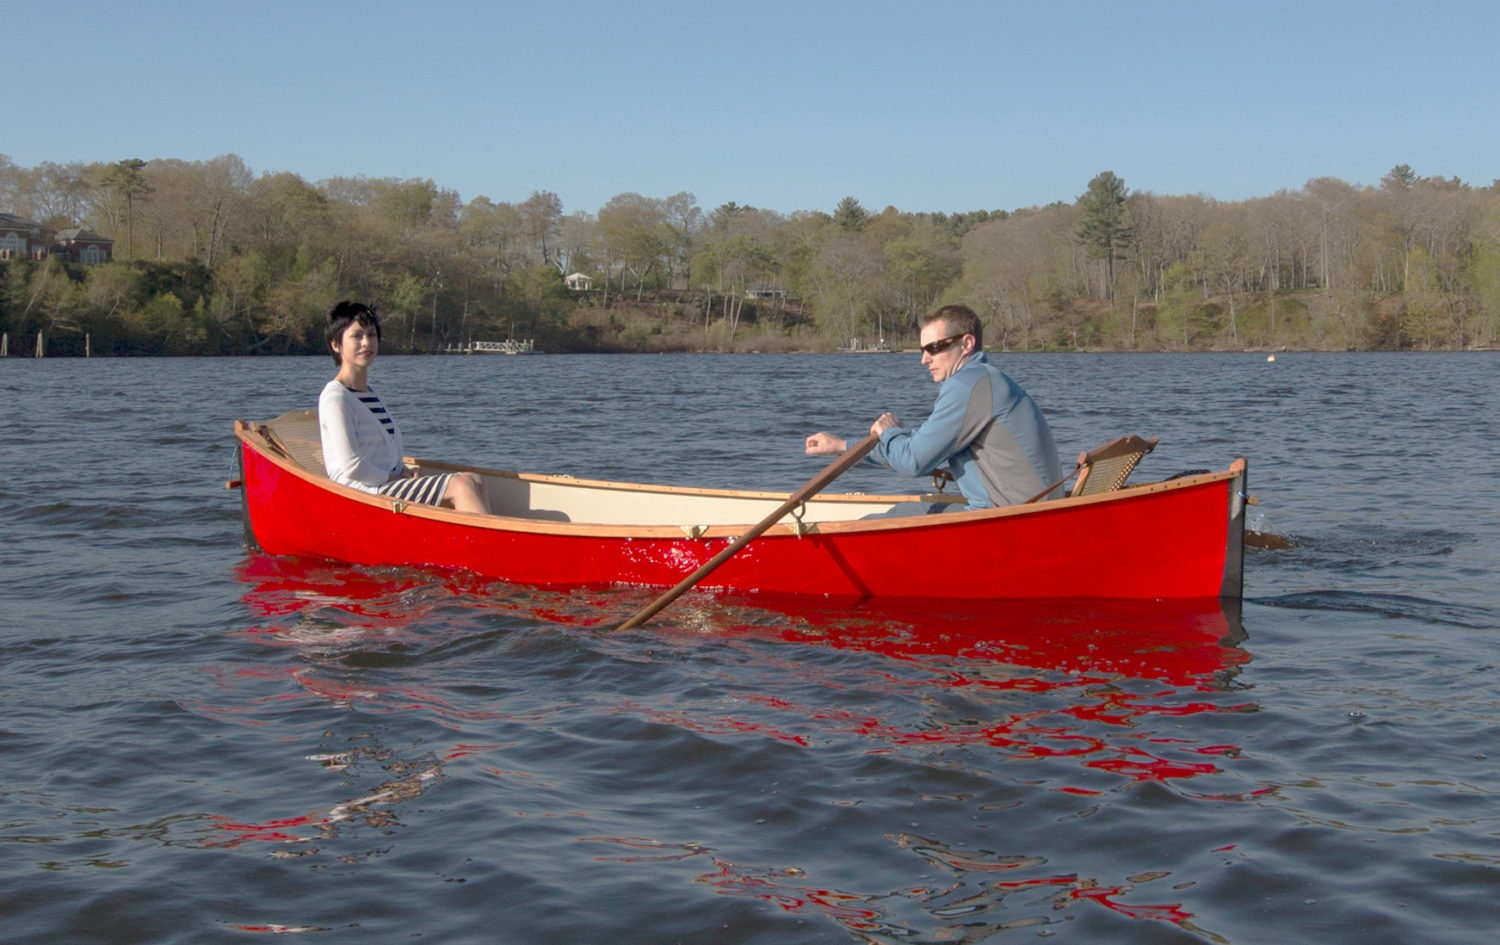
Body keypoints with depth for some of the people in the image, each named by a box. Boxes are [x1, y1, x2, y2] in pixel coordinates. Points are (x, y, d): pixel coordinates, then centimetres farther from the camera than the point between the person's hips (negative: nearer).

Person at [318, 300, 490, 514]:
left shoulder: (370, 393, 19)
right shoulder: (335, 398, -11)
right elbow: (351, 468, -17)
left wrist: (405, 472, 4)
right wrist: (399, 479, -9)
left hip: (387, 481, 9)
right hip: (361, 493, -9)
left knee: (473, 480, -9)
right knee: (460, 485, -22)